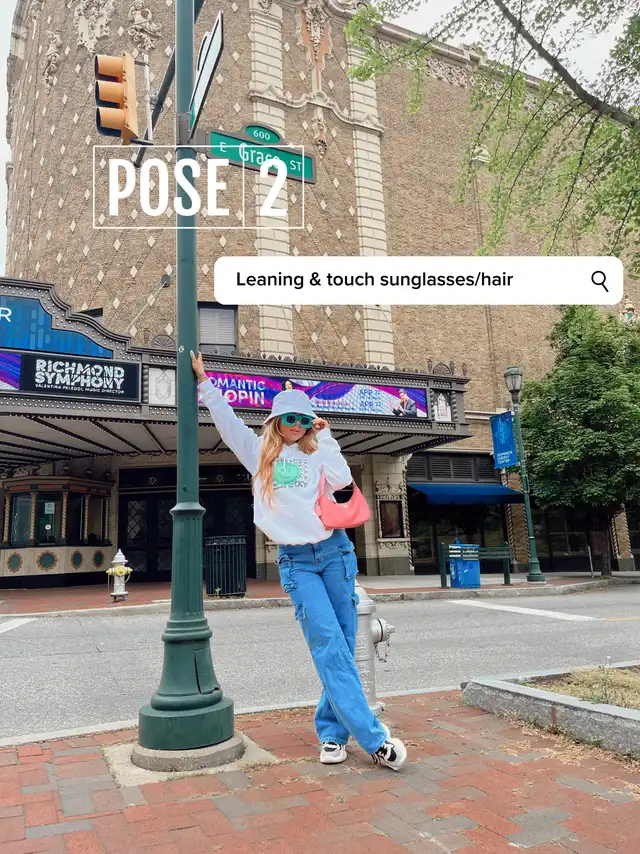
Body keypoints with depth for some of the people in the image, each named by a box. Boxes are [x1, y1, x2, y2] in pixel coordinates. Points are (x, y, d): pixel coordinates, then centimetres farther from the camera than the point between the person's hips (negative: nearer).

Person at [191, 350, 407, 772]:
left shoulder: (316, 453, 10)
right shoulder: (259, 452, 8)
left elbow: (341, 480, -9)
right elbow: (226, 418, 5)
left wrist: (325, 436, 0)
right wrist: (203, 379, 3)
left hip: (335, 551, 2)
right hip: (296, 562, -2)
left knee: (343, 647, 4)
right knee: (329, 647, -10)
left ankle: (333, 732, 18)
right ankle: (373, 737, -7)